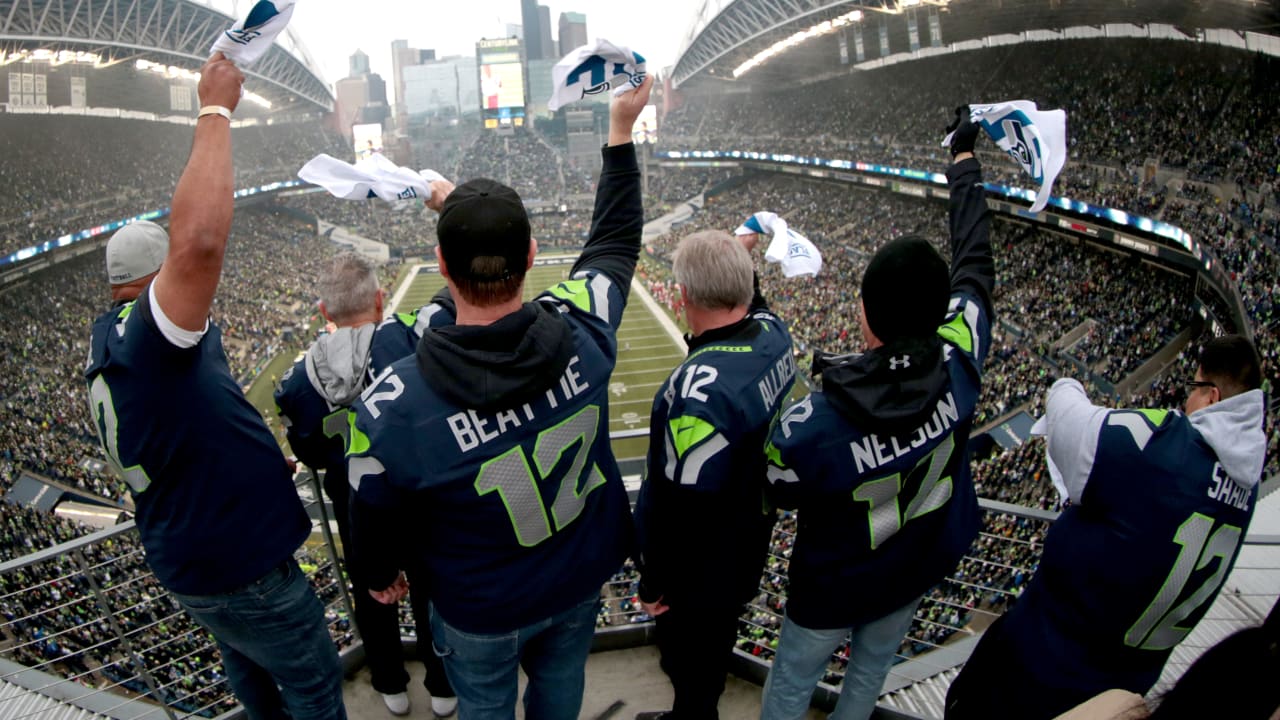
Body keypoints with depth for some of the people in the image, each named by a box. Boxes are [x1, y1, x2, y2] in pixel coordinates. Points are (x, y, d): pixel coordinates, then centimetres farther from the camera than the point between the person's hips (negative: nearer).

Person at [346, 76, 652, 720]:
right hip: (583, 578, 3)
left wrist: (381, 574, 8)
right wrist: (621, 131, 2)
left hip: (481, 613, -2)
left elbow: (372, 517, -15)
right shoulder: (578, 329, -28)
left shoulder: (388, 409, -35)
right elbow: (615, 240, -7)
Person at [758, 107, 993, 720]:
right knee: (872, 667, 31)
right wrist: (964, 157, 3)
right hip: (923, 566, 5)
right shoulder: (958, 363, -29)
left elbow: (770, 493, -19)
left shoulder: (807, 427, -42)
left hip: (836, 587, -4)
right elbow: (974, 262, -12)